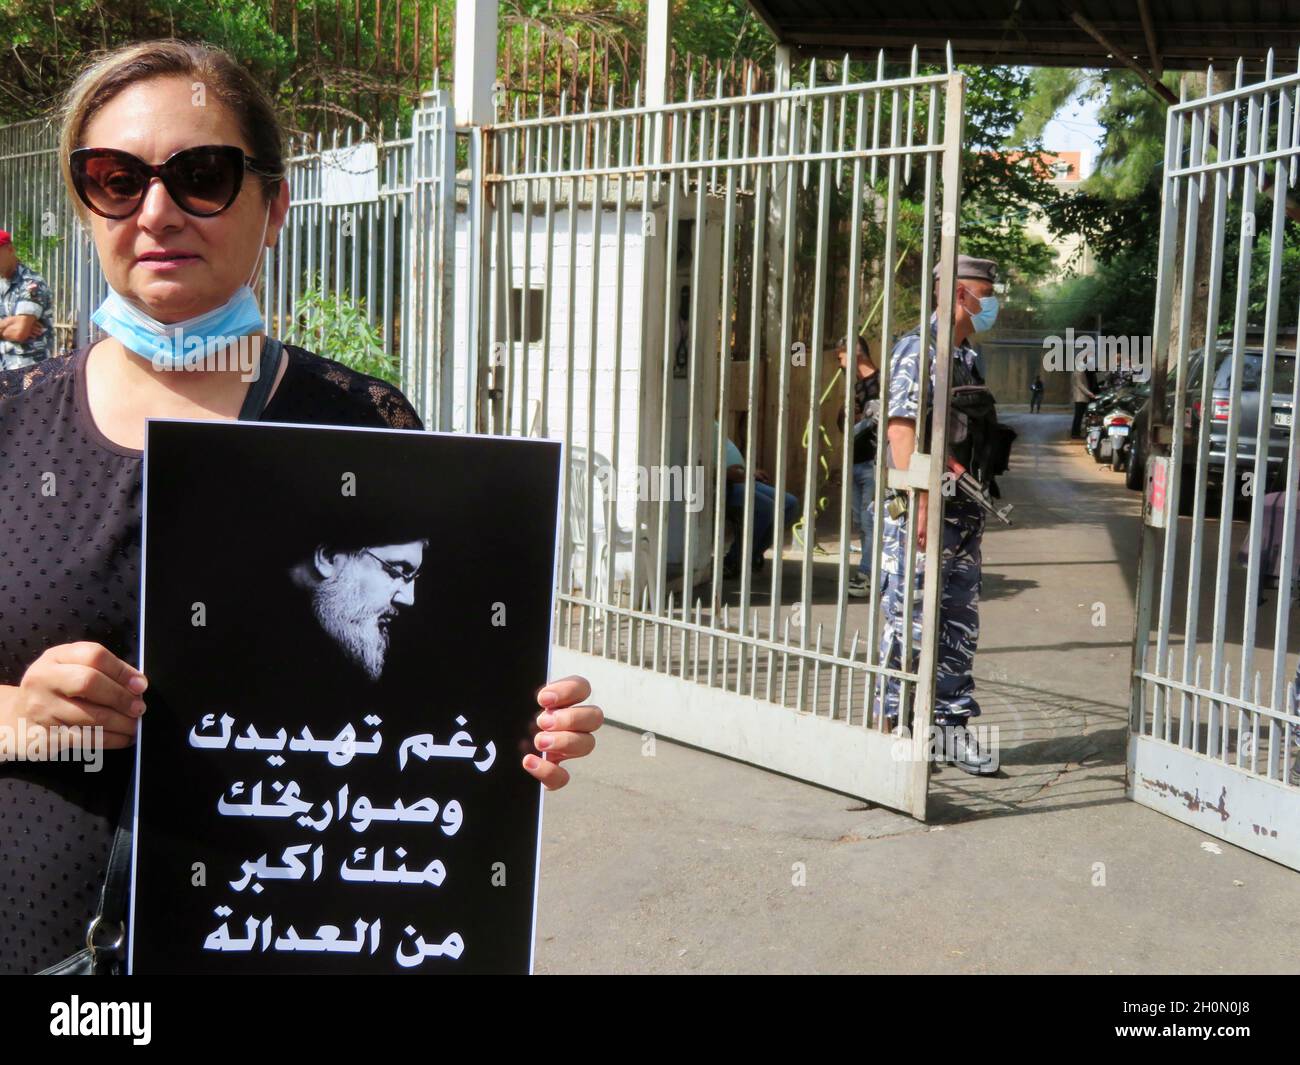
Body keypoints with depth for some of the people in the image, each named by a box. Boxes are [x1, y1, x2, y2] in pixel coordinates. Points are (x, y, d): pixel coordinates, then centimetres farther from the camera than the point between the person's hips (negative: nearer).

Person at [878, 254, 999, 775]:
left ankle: (953, 724, 19)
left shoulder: (967, 357, 17)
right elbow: (902, 429, -17)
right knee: (908, 624, -2)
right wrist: (920, 505, -22)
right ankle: (895, 727, 7)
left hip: (964, 514, 9)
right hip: (923, 512, -8)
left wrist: (979, 510, 18)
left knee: (960, 625, 11)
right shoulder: (917, 349, -9)